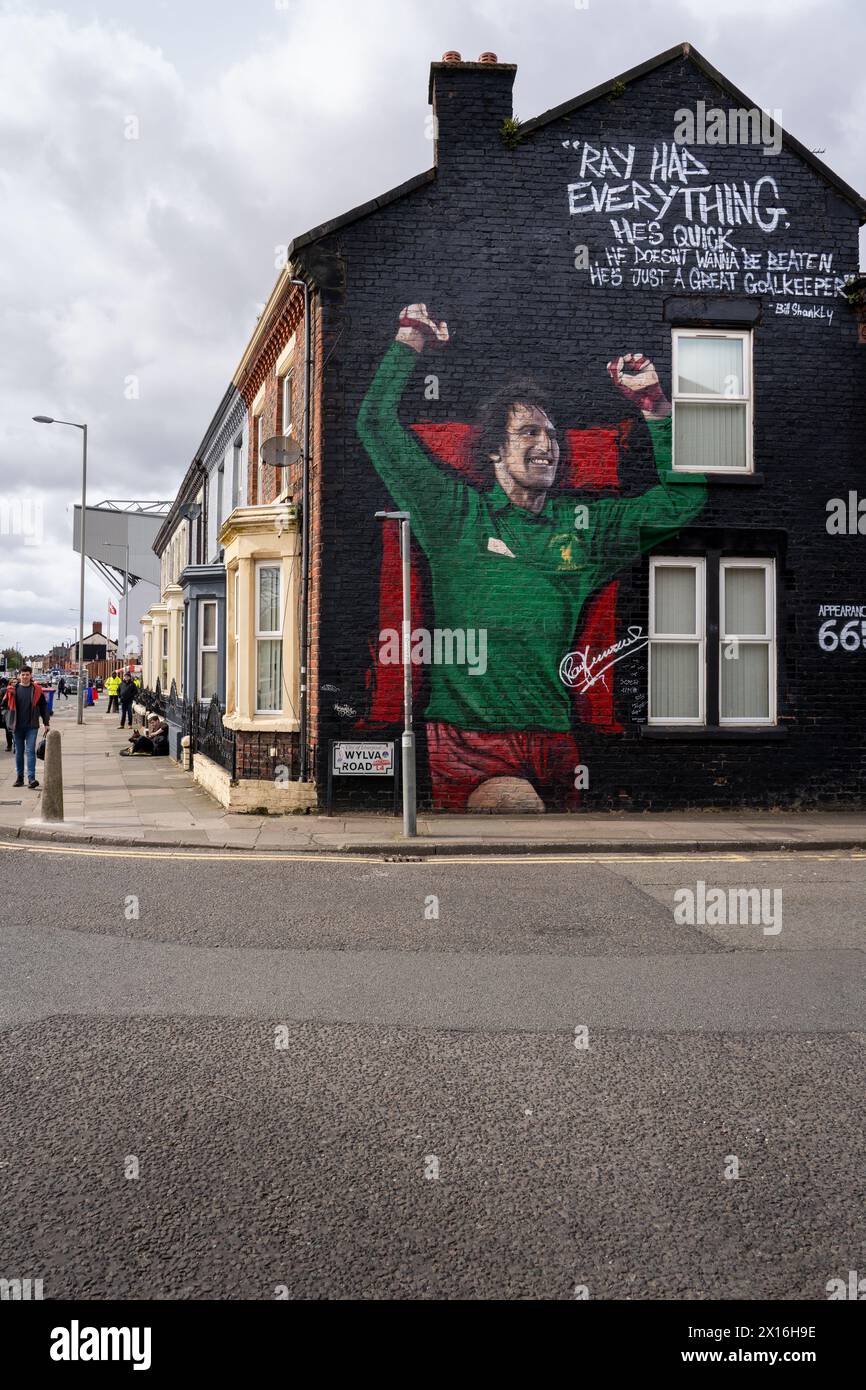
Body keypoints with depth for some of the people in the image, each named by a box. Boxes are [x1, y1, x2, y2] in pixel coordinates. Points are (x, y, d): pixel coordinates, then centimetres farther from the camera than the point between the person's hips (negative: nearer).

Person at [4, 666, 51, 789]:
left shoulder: (36, 689, 1)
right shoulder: (13, 689, 4)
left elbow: (43, 706, 4)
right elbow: (6, 704, 9)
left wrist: (46, 723, 2)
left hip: (32, 726, -2)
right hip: (17, 726, 2)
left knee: (30, 751, -9)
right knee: (19, 752, 10)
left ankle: (31, 778, -12)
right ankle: (20, 777, 19)